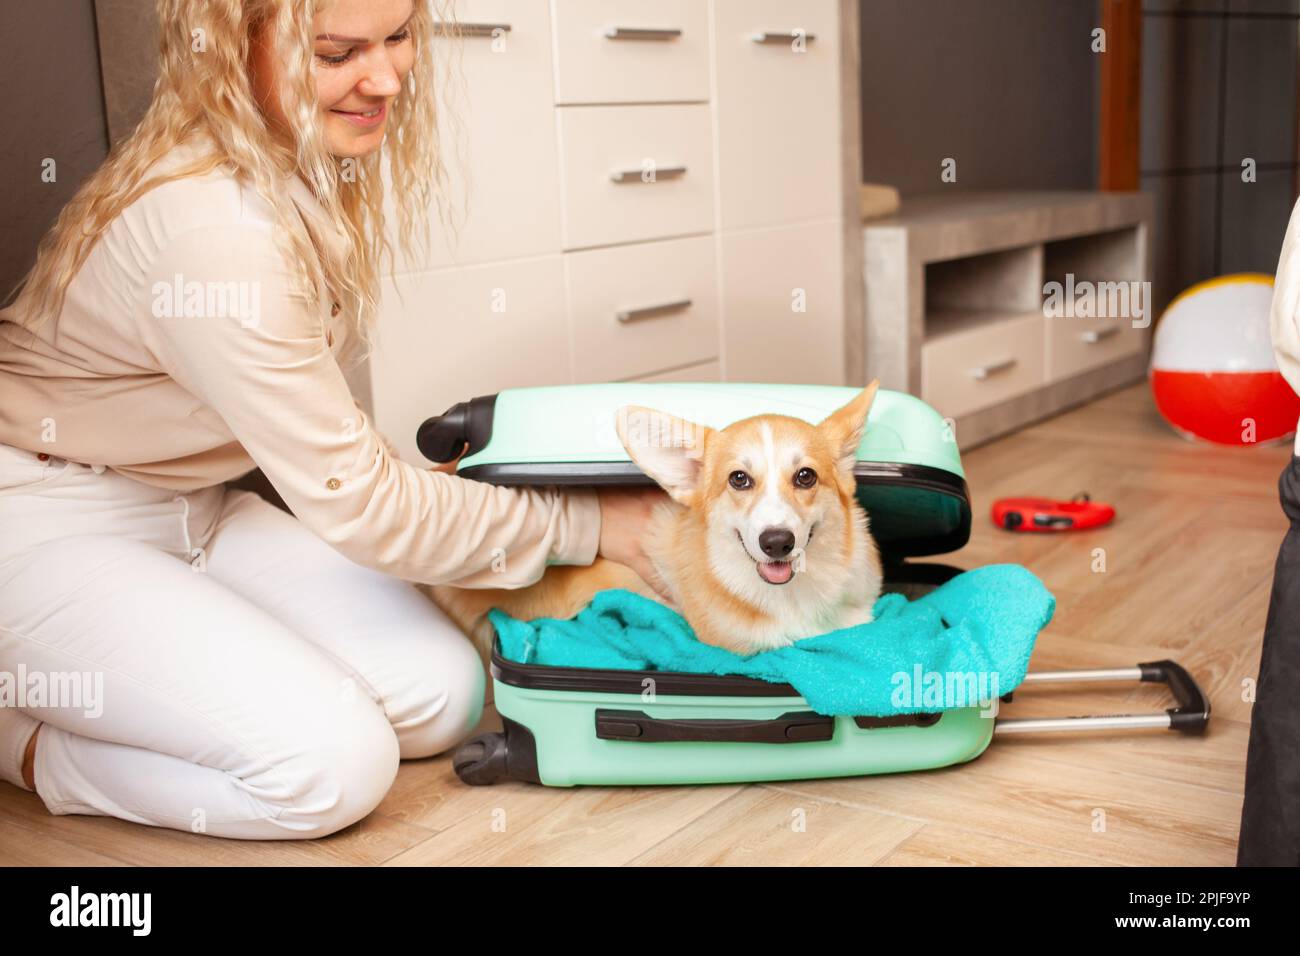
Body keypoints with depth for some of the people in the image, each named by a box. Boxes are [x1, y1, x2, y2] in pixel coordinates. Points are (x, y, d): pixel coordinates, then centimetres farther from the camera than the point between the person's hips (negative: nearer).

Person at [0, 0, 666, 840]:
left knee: (443, 694, -5)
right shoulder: (213, 226, -30)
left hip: (194, 506, 9)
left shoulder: (311, 168, -1)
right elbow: (352, 503, -26)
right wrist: (588, 524, -19)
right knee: (334, 766, -22)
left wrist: (402, 478, 0)